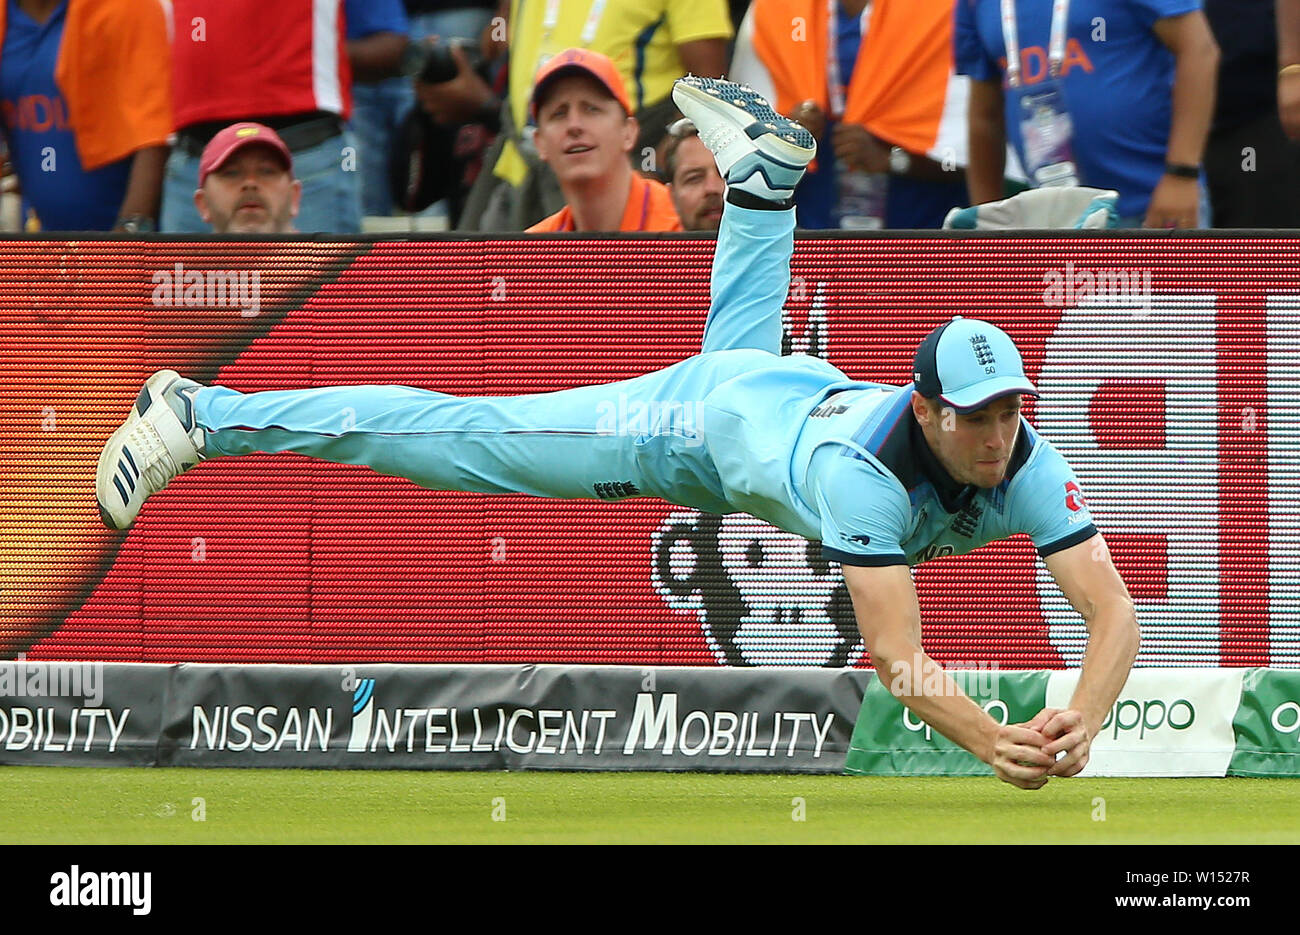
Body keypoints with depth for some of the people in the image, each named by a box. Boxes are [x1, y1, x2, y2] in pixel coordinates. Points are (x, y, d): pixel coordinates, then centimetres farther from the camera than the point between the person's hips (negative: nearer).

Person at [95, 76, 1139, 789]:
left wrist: (1083, 722, -56)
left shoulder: (1021, 461, -32)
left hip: (791, 390, 5)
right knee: (462, 435, 4)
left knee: (737, 341, 41)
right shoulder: (868, 466, -46)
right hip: (696, 418, -5)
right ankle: (200, 413, 13)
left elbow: (1114, 608, -38)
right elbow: (894, 652, -49)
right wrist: (994, 744, -62)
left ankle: (760, 167, 59)